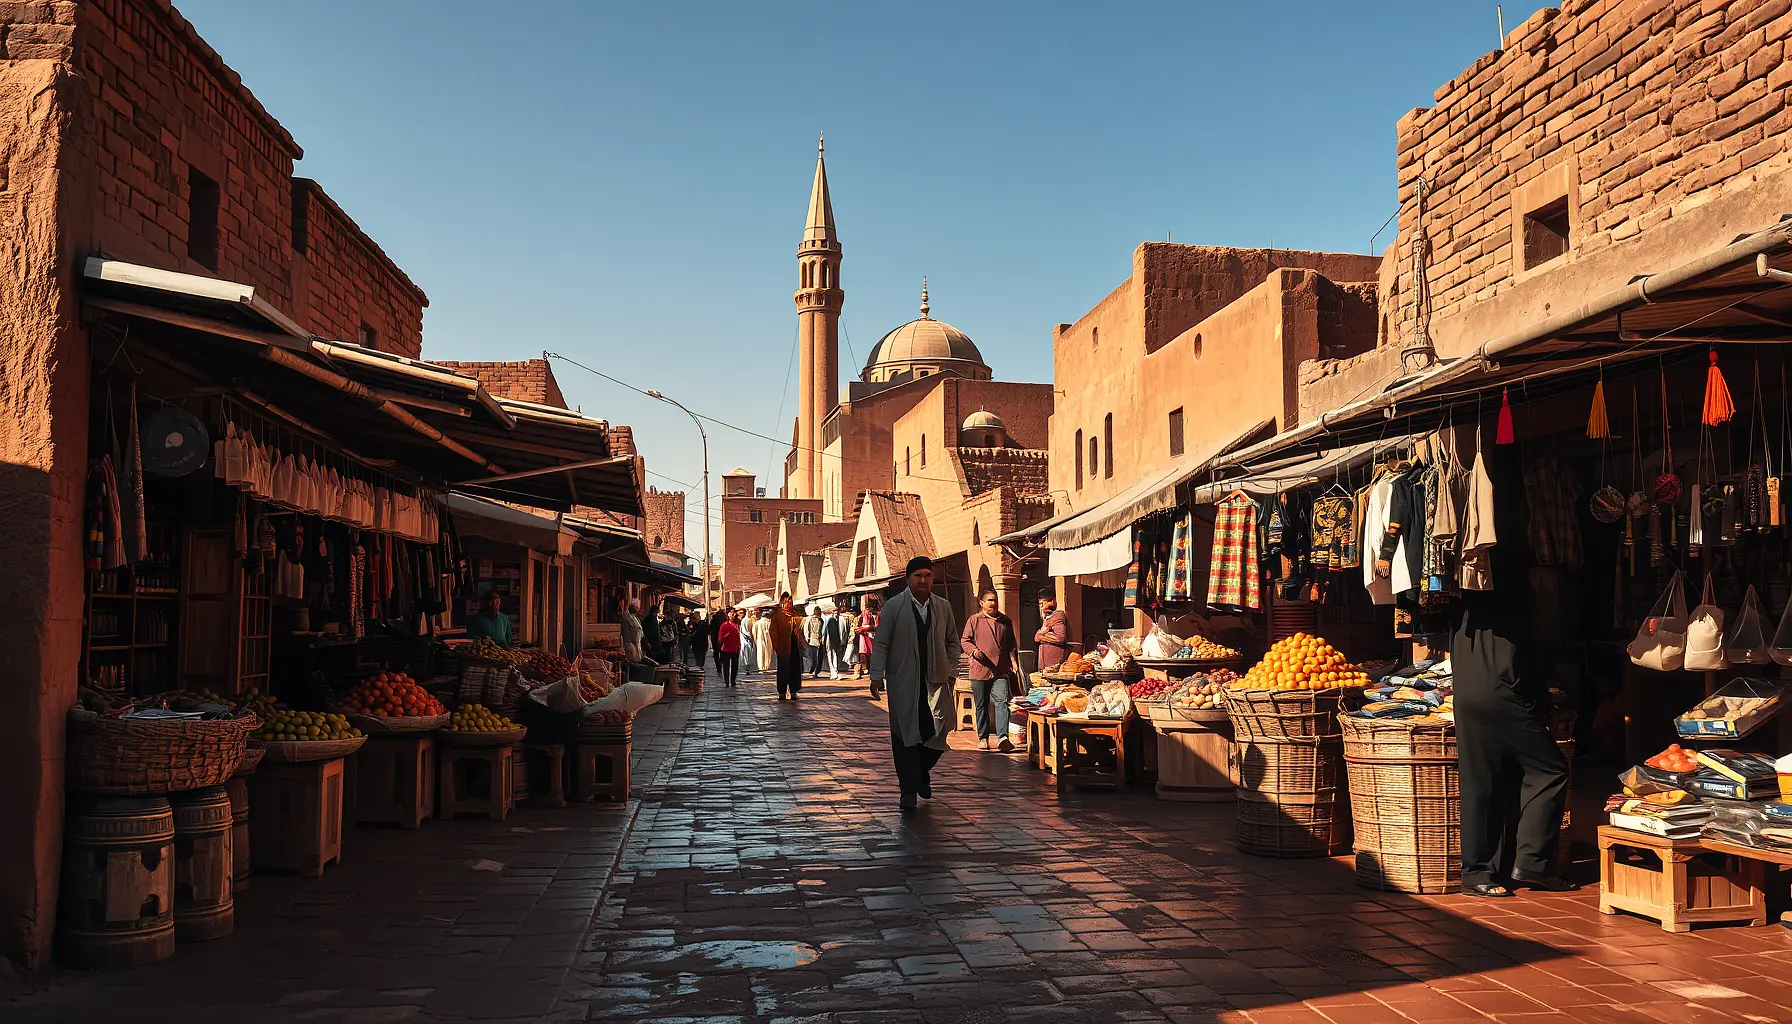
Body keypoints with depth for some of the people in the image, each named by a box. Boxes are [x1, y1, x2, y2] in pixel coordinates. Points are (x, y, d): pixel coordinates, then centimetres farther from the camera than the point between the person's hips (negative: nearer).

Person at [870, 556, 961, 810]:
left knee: (938, 730, -2)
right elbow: (880, 643, 0)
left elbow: (952, 642, 18)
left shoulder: (943, 606, 10)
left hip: (936, 680, 3)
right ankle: (909, 791, 7)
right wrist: (877, 674, -7)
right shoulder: (895, 606, 0)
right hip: (903, 681, -3)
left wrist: (951, 670, 8)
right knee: (905, 734, 0)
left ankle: (922, 772, 26)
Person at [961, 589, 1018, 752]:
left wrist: (1012, 661, 7)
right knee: (981, 705, 8)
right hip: (980, 670, -1)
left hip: (1001, 670, 1)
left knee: (1002, 701, -15)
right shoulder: (974, 620, 5)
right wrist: (973, 651, -14)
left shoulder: (1006, 621, 13)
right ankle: (983, 737, 19)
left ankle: (1002, 737, -23)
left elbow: (1011, 645, 21)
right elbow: (965, 640, 5)